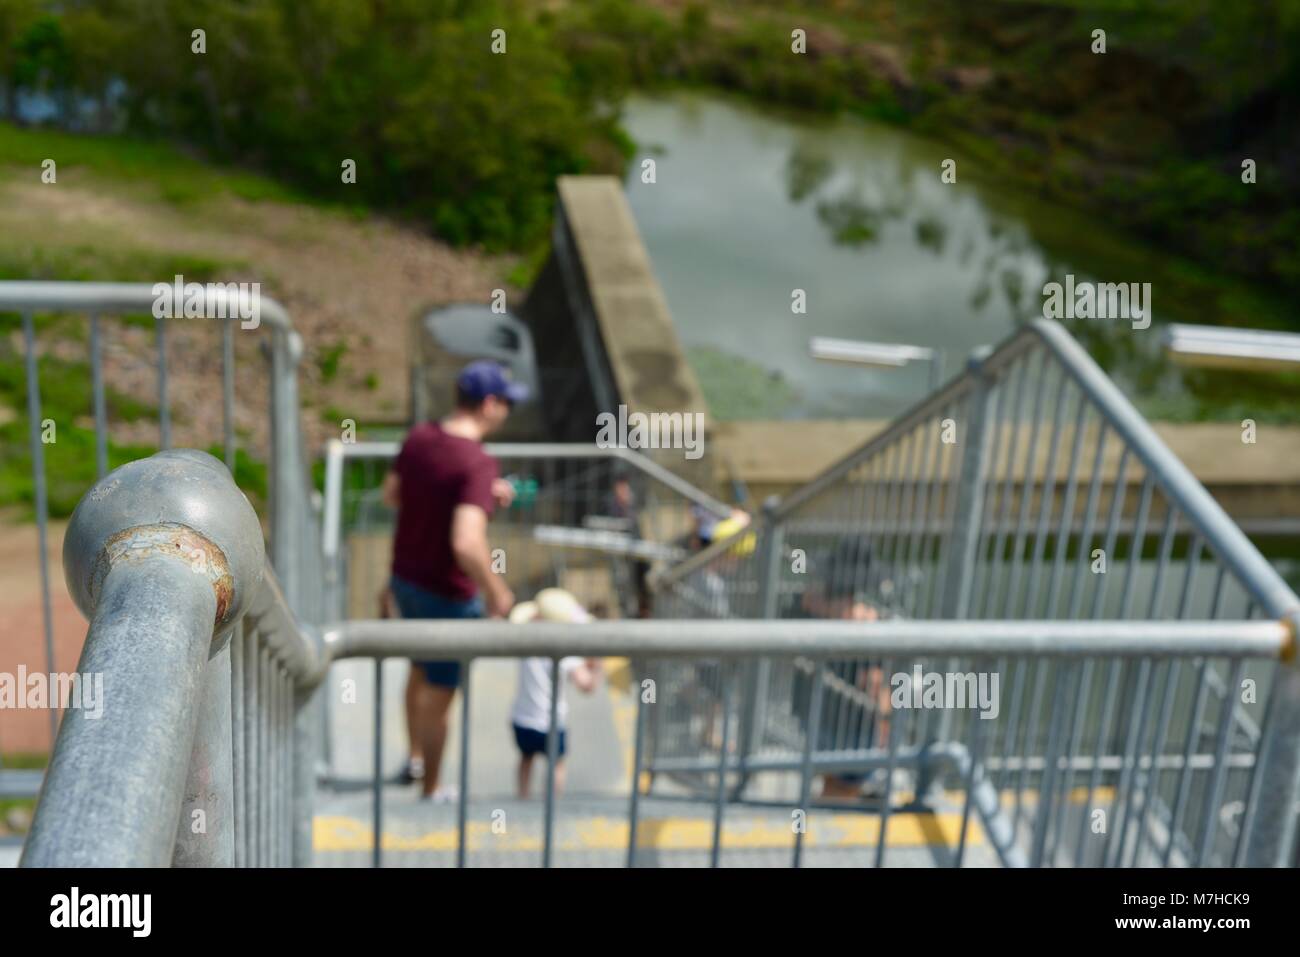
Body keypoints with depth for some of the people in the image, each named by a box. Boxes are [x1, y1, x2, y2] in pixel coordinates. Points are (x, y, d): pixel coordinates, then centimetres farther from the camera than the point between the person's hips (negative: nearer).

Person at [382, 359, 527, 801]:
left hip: (405, 577, 7)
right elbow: (467, 544, -39)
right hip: (447, 593, -7)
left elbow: (391, 495, 10)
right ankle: (430, 790, 32)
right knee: (439, 693, 13)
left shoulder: (419, 437, -6)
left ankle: (415, 758, 48)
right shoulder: (477, 464, -29)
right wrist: (497, 592, -21)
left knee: (421, 670, 31)